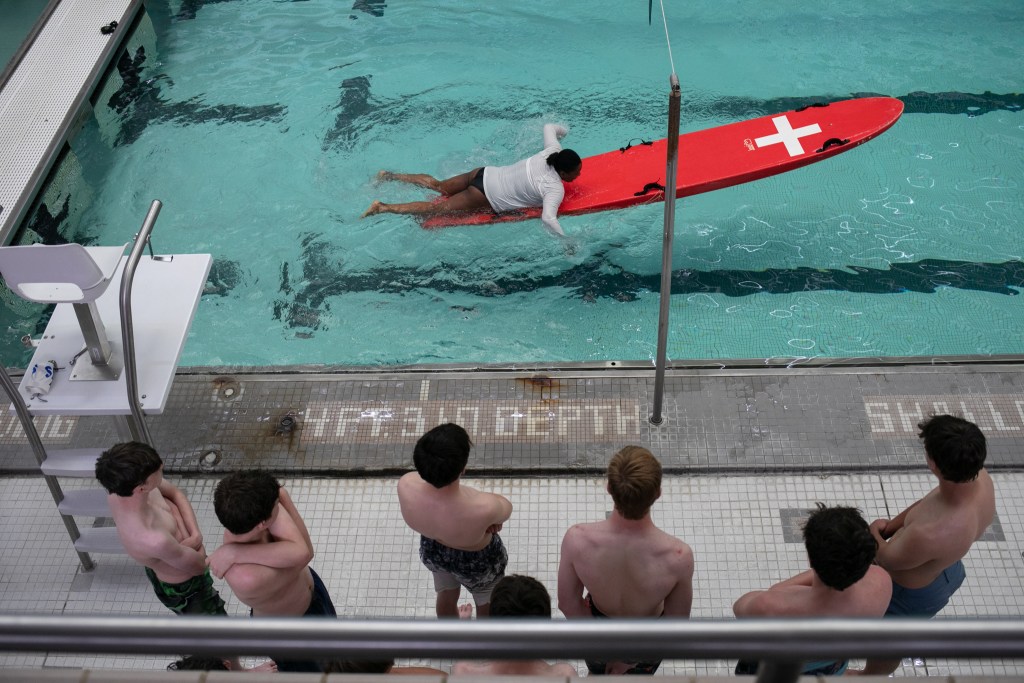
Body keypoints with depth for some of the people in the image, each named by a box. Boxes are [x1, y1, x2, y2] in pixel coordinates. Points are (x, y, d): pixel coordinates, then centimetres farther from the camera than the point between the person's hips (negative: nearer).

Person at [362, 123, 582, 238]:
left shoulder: (553, 151, -3)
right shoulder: (556, 189, -24)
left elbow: (548, 127, 15)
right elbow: (548, 218, -39)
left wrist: (562, 130, 36)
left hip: (485, 173, 7)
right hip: (487, 197, -7)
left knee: (438, 186, 24)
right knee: (437, 209, 1)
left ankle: (389, 176, 31)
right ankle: (382, 207, 0)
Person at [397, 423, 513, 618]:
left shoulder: (406, 486, -35)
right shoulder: (483, 509, -46)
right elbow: (506, 508, -22)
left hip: (431, 551, 4)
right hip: (477, 561, -4)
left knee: (446, 595, 37)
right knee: (486, 604, 32)